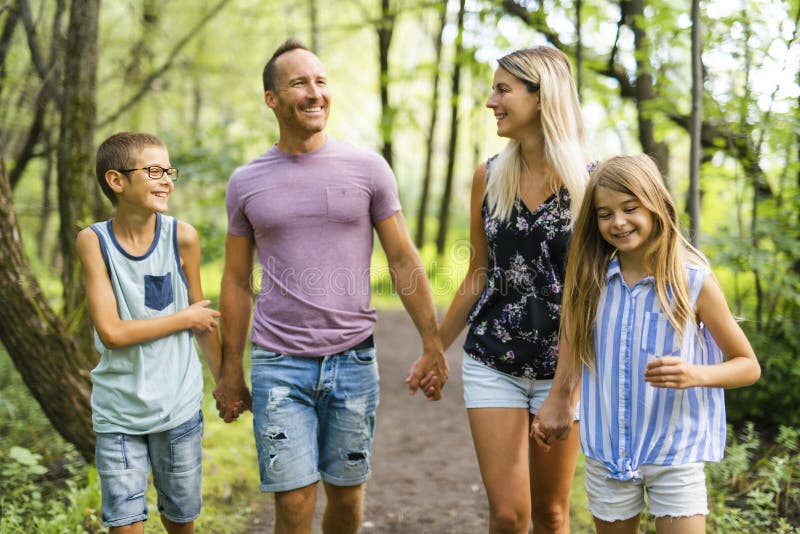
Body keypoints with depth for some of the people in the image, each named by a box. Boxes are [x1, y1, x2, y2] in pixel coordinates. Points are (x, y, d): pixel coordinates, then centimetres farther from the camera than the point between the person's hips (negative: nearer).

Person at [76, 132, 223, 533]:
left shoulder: (182, 237, -7)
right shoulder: (94, 240, -10)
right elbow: (111, 333, -16)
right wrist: (186, 318, -11)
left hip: (178, 406, 1)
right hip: (118, 412, -1)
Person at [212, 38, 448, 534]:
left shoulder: (368, 168, 0)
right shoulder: (245, 183, 3)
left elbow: (403, 259, 3)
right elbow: (237, 282, 9)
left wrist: (434, 347, 0)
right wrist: (231, 371, 9)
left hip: (353, 360, 1)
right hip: (279, 364, 0)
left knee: (347, 493, 12)